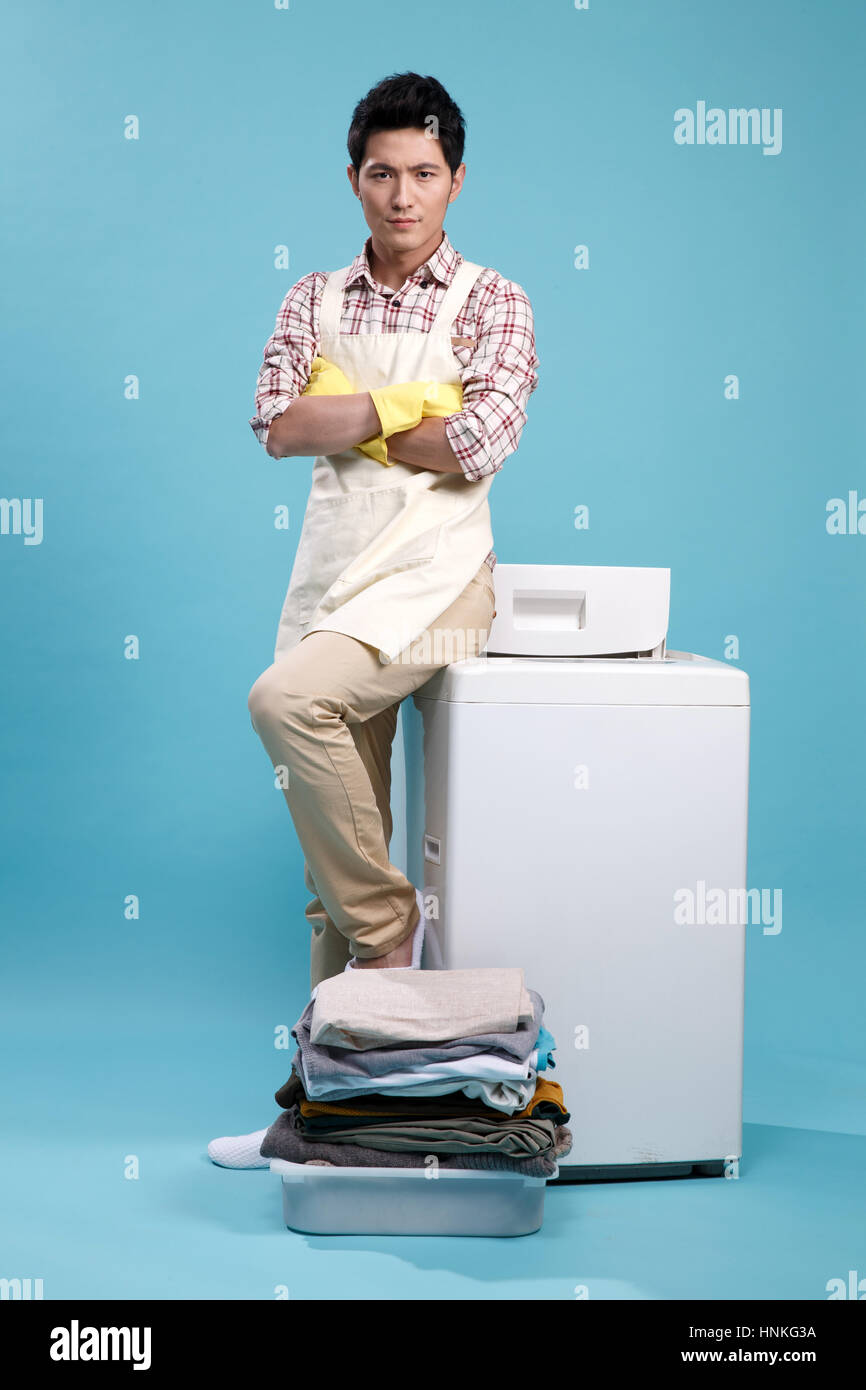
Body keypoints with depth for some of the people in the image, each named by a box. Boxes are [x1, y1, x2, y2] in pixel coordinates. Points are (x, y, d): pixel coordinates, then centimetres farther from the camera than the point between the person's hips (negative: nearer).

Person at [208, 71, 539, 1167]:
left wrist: (349, 418, -4)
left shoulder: (491, 304, 0)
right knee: (332, 856, 5)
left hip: (432, 578, -4)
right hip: (332, 578, 5)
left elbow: (479, 445, -15)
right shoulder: (316, 298, 11)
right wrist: (409, 401, -10)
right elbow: (276, 426, -3)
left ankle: (386, 919, -13)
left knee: (285, 699, -33)